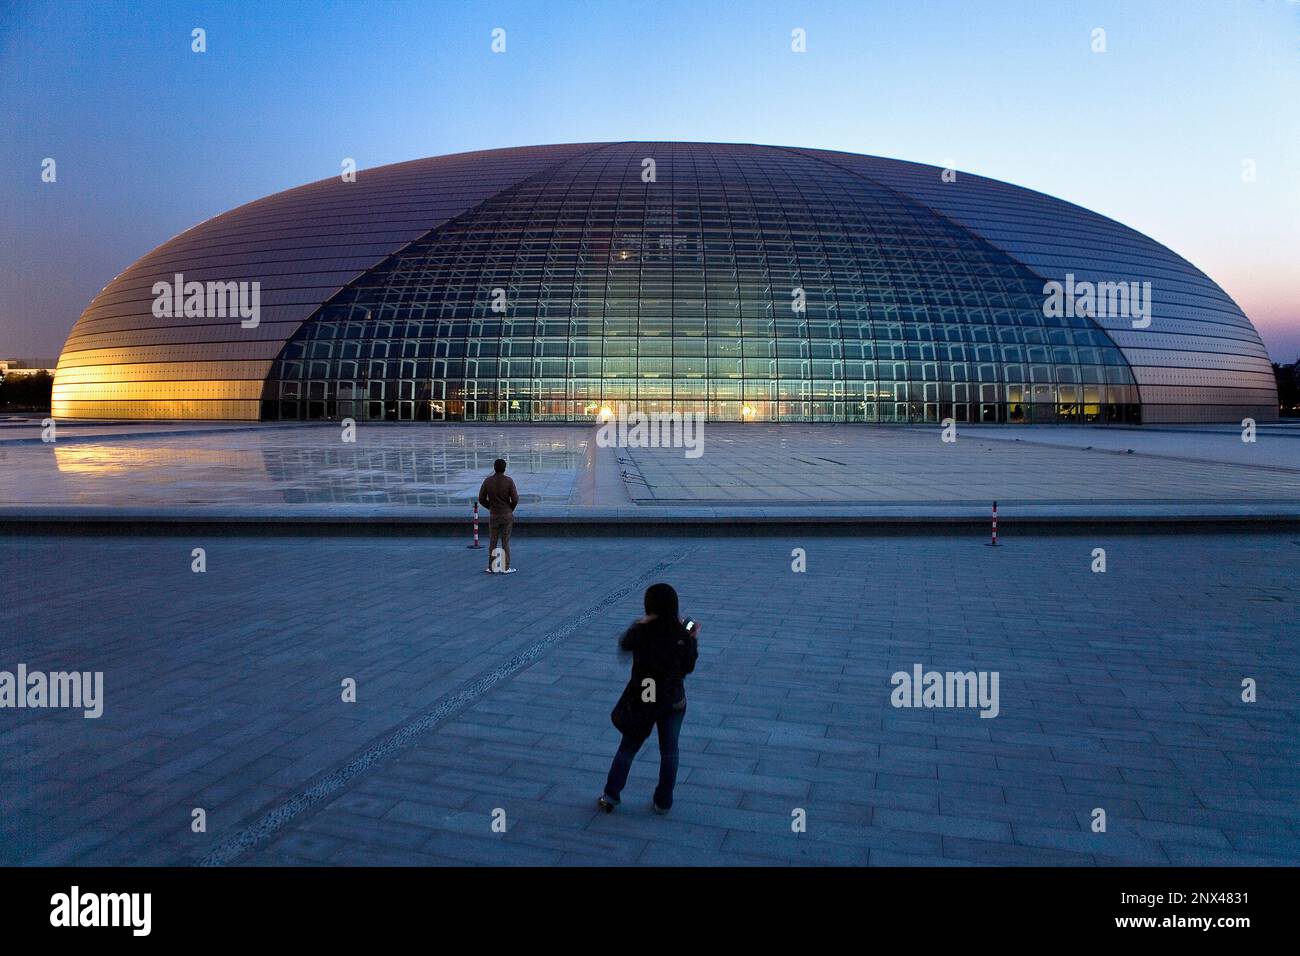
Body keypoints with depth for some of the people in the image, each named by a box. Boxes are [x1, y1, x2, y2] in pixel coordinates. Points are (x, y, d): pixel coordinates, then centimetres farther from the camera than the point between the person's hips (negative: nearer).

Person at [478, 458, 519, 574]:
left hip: (493, 516, 2)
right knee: (506, 542, 5)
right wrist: (511, 509, 7)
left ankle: (491, 567, 15)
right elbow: (515, 499, -14)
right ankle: (506, 568, 8)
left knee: (492, 542, 12)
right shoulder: (509, 480, -12)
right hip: (507, 515, -2)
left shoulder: (487, 481, -6)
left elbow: (481, 499, -3)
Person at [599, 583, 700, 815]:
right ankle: (663, 802, 24)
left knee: (627, 749, 17)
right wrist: (694, 639, 7)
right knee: (669, 752, 18)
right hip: (672, 701, 0)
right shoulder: (683, 636, -14)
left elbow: (623, 644, 7)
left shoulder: (639, 631, -14)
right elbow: (688, 667, -2)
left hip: (640, 700, 0)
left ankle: (610, 796, 18)